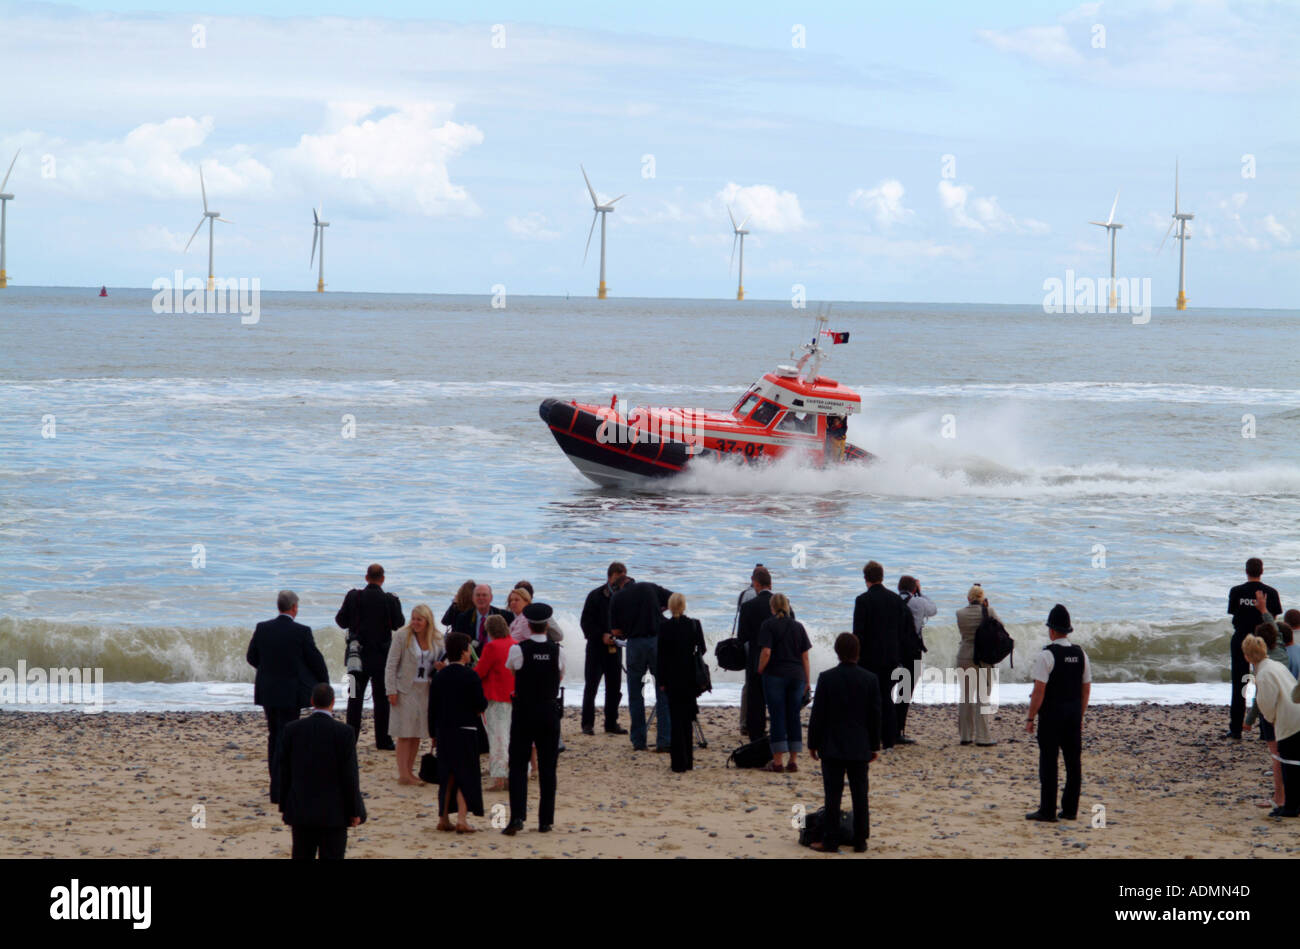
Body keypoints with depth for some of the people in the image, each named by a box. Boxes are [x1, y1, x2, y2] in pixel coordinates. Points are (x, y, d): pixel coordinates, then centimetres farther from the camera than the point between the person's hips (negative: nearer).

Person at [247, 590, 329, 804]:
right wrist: (325, 684, 11)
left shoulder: (262, 628, -2)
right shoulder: (301, 632, -13)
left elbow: (252, 658, 8)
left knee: (274, 738, 16)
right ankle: (278, 790, -4)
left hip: (267, 692, 4)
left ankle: (279, 784, 22)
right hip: (291, 694, -4)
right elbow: (315, 660, -6)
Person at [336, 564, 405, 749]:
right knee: (381, 698, 6)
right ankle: (382, 740, 7)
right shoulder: (390, 600, -12)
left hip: (359, 655, 1)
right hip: (382, 656, -1)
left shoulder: (354, 597, -8)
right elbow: (398, 624, -5)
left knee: (355, 697, 12)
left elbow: (341, 621, -4)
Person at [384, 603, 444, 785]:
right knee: (405, 734, -5)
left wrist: (442, 666, -8)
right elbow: (391, 665, -6)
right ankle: (403, 774, -3)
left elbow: (442, 661, 17)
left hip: (426, 690, 4)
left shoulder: (437, 639, 5)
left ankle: (410, 770, 17)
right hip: (405, 690, -4)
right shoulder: (402, 636, -7)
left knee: (418, 733, 8)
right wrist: (391, 690, -13)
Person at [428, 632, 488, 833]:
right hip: (465, 731, -5)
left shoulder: (439, 677, 6)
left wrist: (433, 733, 17)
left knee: (446, 775, 13)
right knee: (465, 775, -1)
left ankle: (443, 818, 14)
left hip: (443, 731, 5)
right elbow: (481, 705, -12)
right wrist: (484, 701, 11)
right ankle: (462, 818, -8)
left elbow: (432, 709, 9)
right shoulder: (470, 676, -10)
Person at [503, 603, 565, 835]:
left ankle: (517, 817, -11)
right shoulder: (558, 650, -5)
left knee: (518, 766, 2)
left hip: (523, 712, -2)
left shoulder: (518, 649, -11)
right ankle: (545, 821, 10)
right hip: (549, 713, 2)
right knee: (547, 768, 8)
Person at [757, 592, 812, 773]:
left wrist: (760, 670, 0)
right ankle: (794, 760, 7)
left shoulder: (768, 625, -4)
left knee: (777, 717, -1)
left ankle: (777, 761, -1)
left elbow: (766, 652, -15)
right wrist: (807, 680, 12)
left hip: (775, 675, -4)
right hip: (797, 676, 4)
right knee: (794, 717, 8)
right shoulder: (798, 627, 9)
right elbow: (805, 656, 8)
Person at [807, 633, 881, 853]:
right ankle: (860, 841, 10)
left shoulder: (827, 678, -9)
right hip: (860, 748, 2)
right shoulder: (870, 680, -2)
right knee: (860, 796, 8)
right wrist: (875, 746, 13)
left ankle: (831, 841, 2)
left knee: (833, 796, 1)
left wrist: (813, 743, 4)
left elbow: (817, 715, -6)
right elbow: (875, 716, 3)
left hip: (832, 747, -2)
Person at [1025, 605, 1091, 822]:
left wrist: (1030, 718, -9)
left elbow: (1039, 691, -16)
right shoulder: (1080, 654, 7)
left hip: (1051, 714, -6)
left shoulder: (1046, 655, -13)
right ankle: (1070, 809, 13)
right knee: (1073, 761, 9)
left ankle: (1047, 810, -2)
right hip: (1074, 714, 6)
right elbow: (1086, 688, 11)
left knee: (1048, 761, -3)